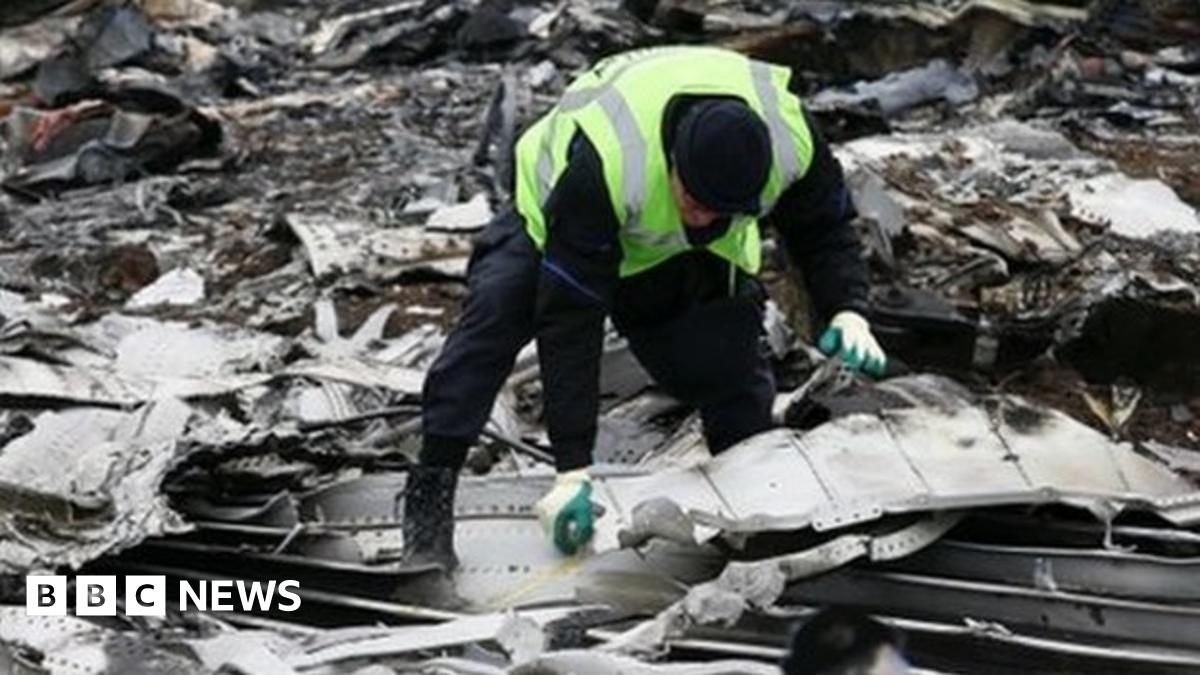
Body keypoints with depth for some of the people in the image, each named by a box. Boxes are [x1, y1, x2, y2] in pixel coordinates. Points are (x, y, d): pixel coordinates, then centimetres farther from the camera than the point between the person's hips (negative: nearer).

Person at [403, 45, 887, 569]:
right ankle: (428, 501, -22)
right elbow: (569, 321, -43)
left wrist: (847, 310, -31)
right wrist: (572, 468, -43)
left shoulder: (790, 139, -33)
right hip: (554, 220, -3)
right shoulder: (600, 162, -45)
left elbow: (824, 229, -10)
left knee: (735, 369, -9)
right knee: (493, 313, -27)